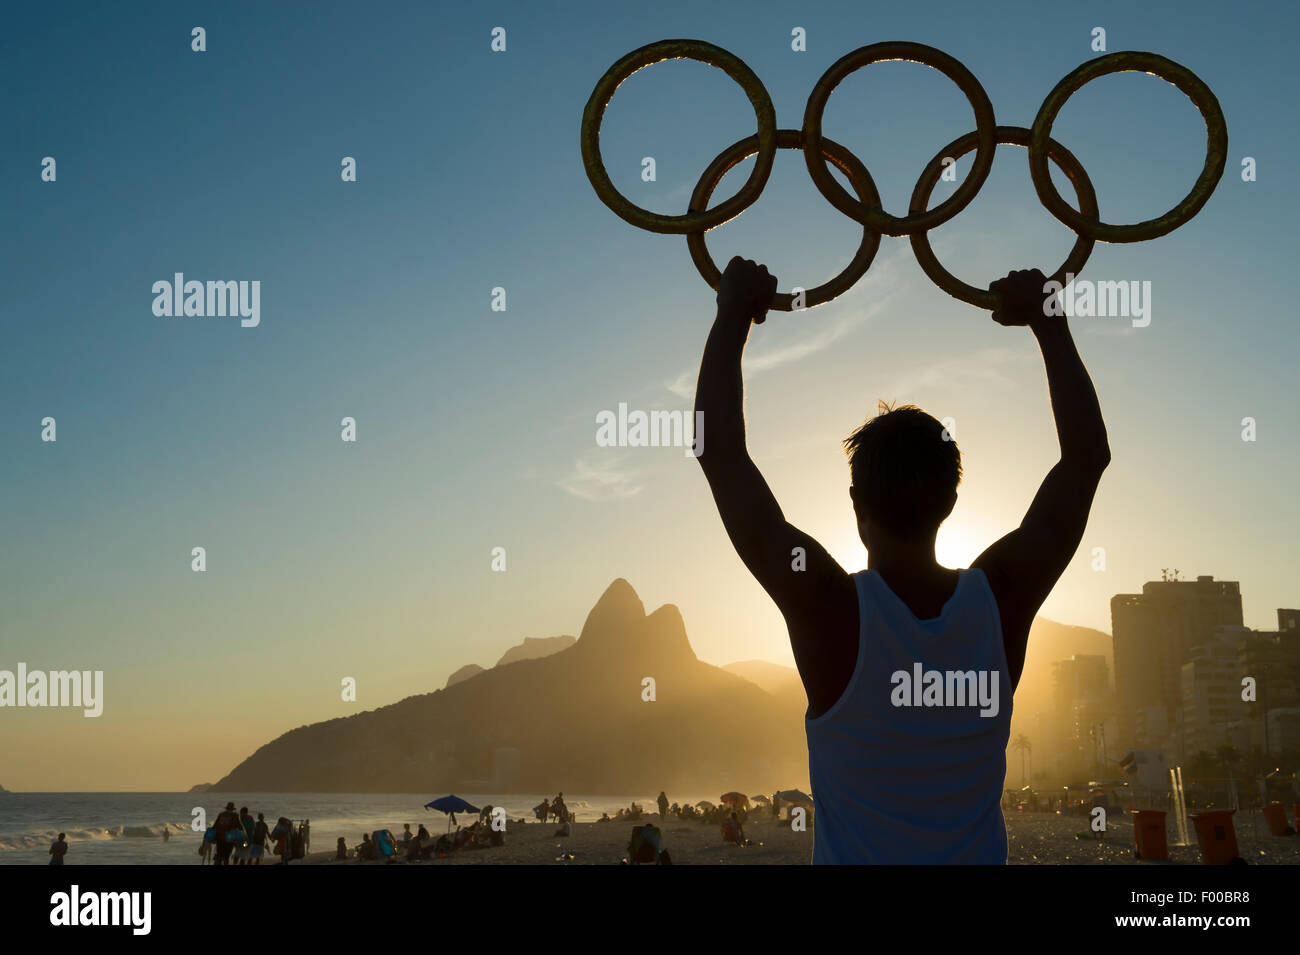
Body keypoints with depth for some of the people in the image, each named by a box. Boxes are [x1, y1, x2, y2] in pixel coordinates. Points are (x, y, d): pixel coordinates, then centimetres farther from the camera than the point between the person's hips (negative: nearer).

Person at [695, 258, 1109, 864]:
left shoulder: (827, 607, -24)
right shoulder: (1002, 599, -16)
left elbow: (720, 454, -20)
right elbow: (1088, 456, -4)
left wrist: (734, 313, -12)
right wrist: (1046, 320, 0)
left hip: (852, 855, -3)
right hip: (978, 853, 3)